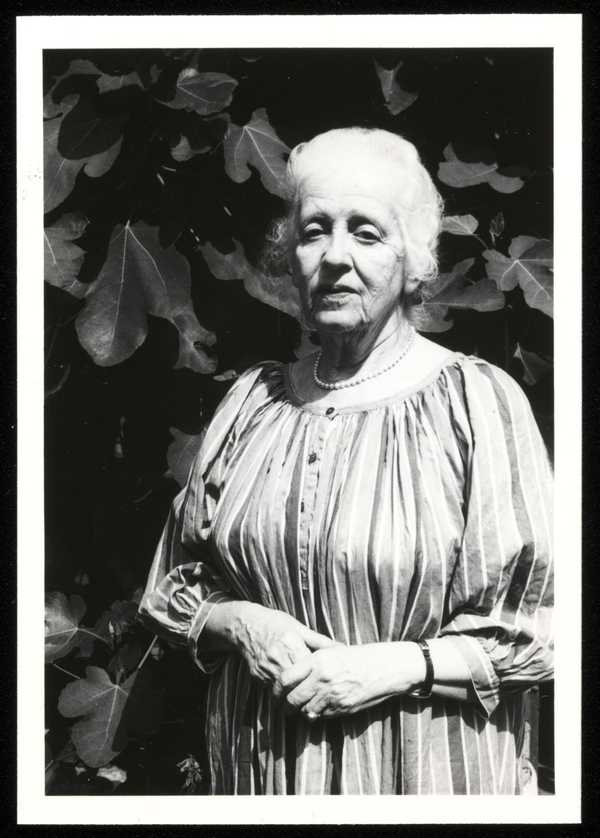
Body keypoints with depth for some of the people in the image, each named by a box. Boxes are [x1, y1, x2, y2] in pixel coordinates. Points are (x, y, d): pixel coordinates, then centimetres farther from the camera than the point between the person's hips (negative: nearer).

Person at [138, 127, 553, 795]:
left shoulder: (477, 401, -11)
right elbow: (176, 586, 9)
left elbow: (537, 626, -8)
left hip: (421, 764, -3)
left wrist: (401, 666, -18)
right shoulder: (255, 399, 2)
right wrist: (239, 623, -10)